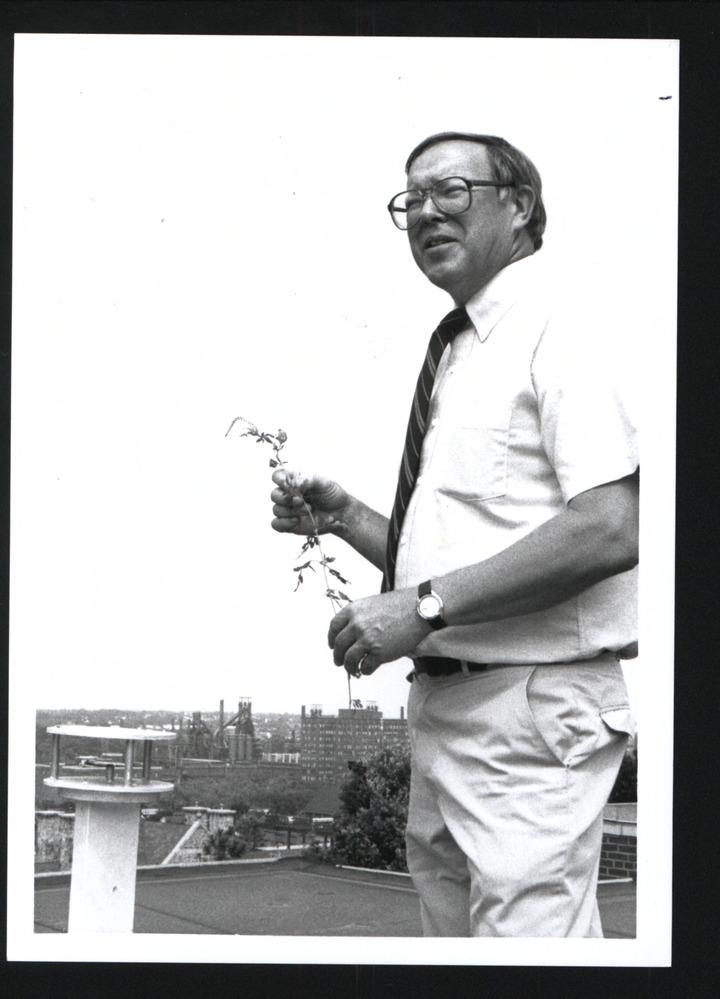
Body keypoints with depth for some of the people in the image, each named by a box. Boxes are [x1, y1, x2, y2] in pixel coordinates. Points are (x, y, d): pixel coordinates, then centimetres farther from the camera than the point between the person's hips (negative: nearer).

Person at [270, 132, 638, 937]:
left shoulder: (558, 330, -9)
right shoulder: (454, 360, 18)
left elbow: (610, 530, -22)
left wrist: (425, 604, -21)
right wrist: (344, 518, 5)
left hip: (532, 704, -9)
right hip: (440, 705, 9)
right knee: (451, 928, 16)